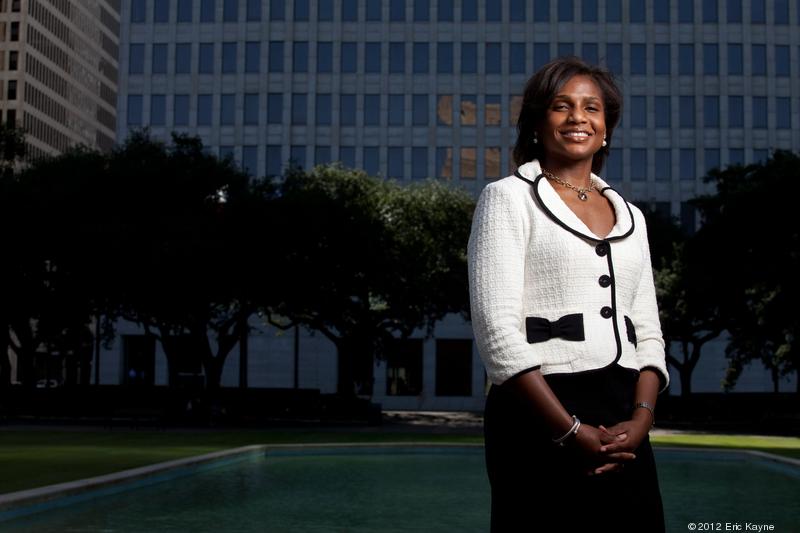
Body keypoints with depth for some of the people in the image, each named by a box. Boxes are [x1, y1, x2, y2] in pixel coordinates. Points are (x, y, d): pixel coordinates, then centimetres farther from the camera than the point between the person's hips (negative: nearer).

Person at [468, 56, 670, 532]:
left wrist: (641, 418, -6)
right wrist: (570, 430, -16)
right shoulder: (509, 198, 1)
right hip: (540, 417, -5)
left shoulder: (629, 215, 17)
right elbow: (498, 329, -10)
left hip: (622, 427, 5)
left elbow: (647, 332, 13)